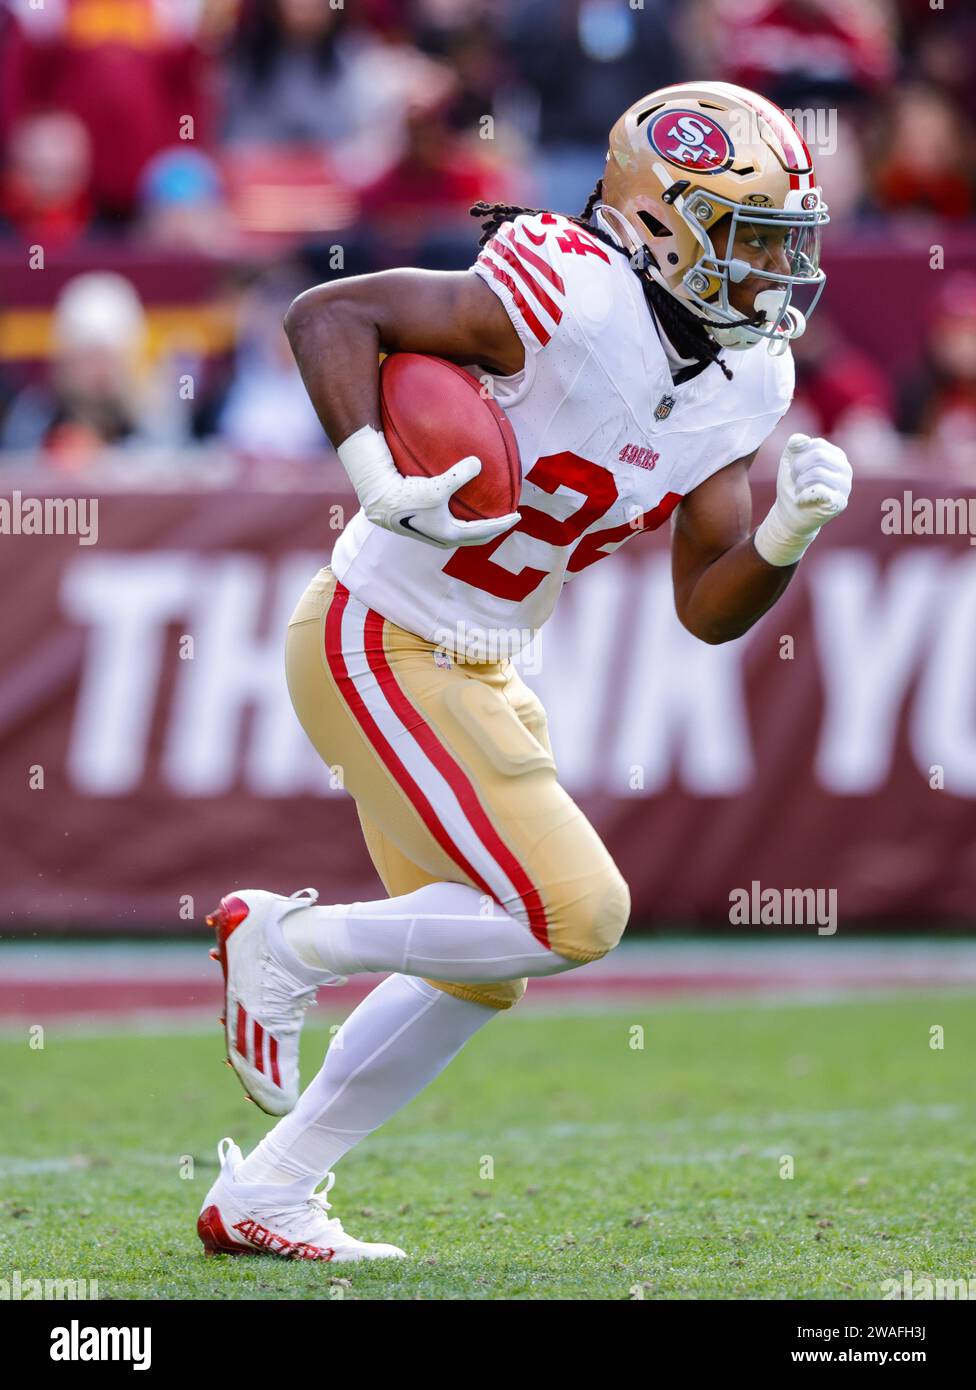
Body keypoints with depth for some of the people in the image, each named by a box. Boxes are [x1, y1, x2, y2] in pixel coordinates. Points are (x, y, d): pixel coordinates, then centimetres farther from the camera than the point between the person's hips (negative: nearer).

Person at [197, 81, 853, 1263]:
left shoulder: (748, 381, 3)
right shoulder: (569, 303, -23)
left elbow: (707, 609, 5)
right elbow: (327, 313, -21)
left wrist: (788, 533, -13)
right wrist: (378, 480, -31)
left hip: (473, 667, 9)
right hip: (381, 648, -9)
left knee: (476, 971, 16)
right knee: (573, 917, -13)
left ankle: (261, 1196, 25)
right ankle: (288, 943, 3)